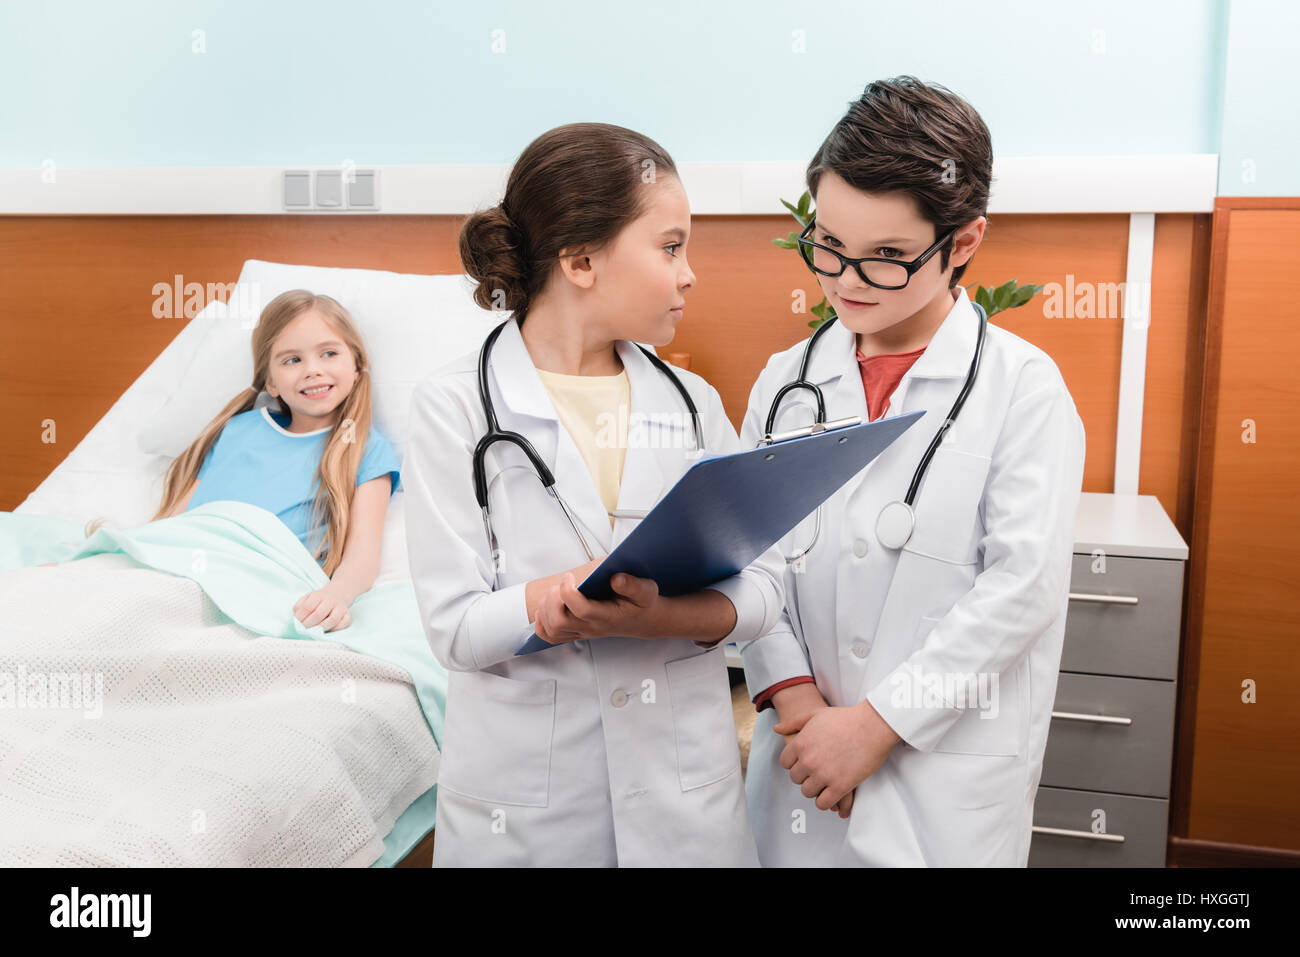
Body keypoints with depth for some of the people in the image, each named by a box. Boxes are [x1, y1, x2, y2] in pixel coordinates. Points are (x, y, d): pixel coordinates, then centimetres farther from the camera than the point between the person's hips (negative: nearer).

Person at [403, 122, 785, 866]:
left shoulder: (693, 403, 4)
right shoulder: (457, 406, -7)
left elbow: (763, 587, -5)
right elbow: (456, 625, -14)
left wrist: (661, 615, -24)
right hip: (523, 803, -3)